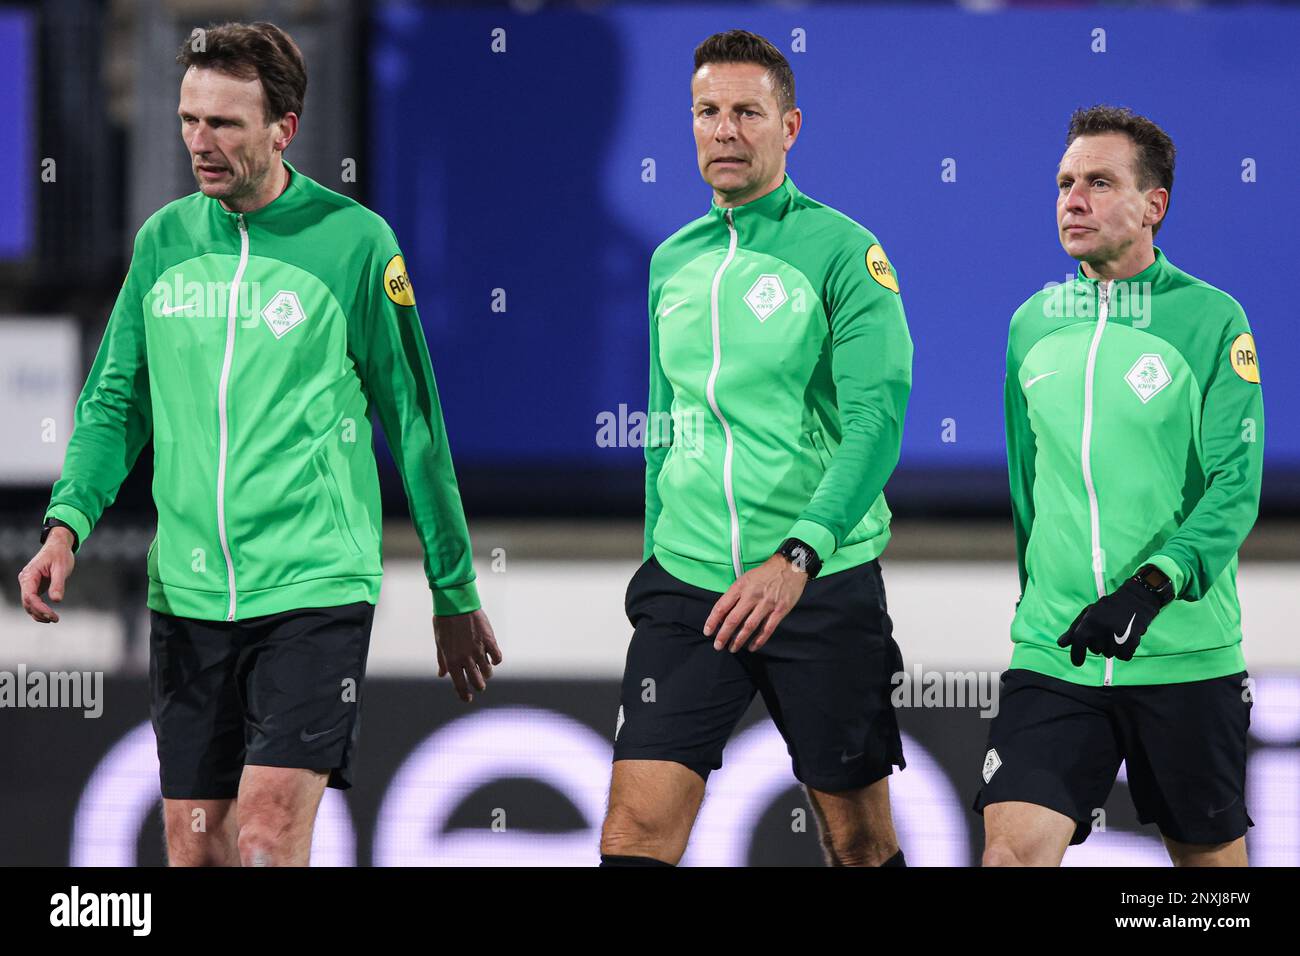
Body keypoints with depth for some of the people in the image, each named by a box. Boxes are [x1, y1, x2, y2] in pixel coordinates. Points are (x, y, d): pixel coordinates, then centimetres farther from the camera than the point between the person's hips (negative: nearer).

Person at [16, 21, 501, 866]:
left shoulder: (354, 241, -4)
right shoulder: (164, 239, 8)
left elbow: (415, 424, 1)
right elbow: (116, 402, 13)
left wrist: (455, 595, 6)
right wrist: (67, 525, -5)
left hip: (313, 590, -5)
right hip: (187, 596, 5)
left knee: (270, 841, -17)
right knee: (195, 850, 7)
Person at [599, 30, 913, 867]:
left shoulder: (841, 250, -6)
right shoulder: (673, 261, 13)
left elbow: (877, 415, -17)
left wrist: (798, 555, -28)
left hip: (821, 581, -4)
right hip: (687, 581, 4)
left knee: (860, 837, 5)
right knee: (637, 827, -9)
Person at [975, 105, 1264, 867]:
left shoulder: (1212, 319, -4)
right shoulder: (1033, 324, 9)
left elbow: (1234, 489, -11)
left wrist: (1150, 589, -25)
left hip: (1185, 654, -3)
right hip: (1053, 653, 3)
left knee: (1210, 853, 8)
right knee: (1014, 845, -14)